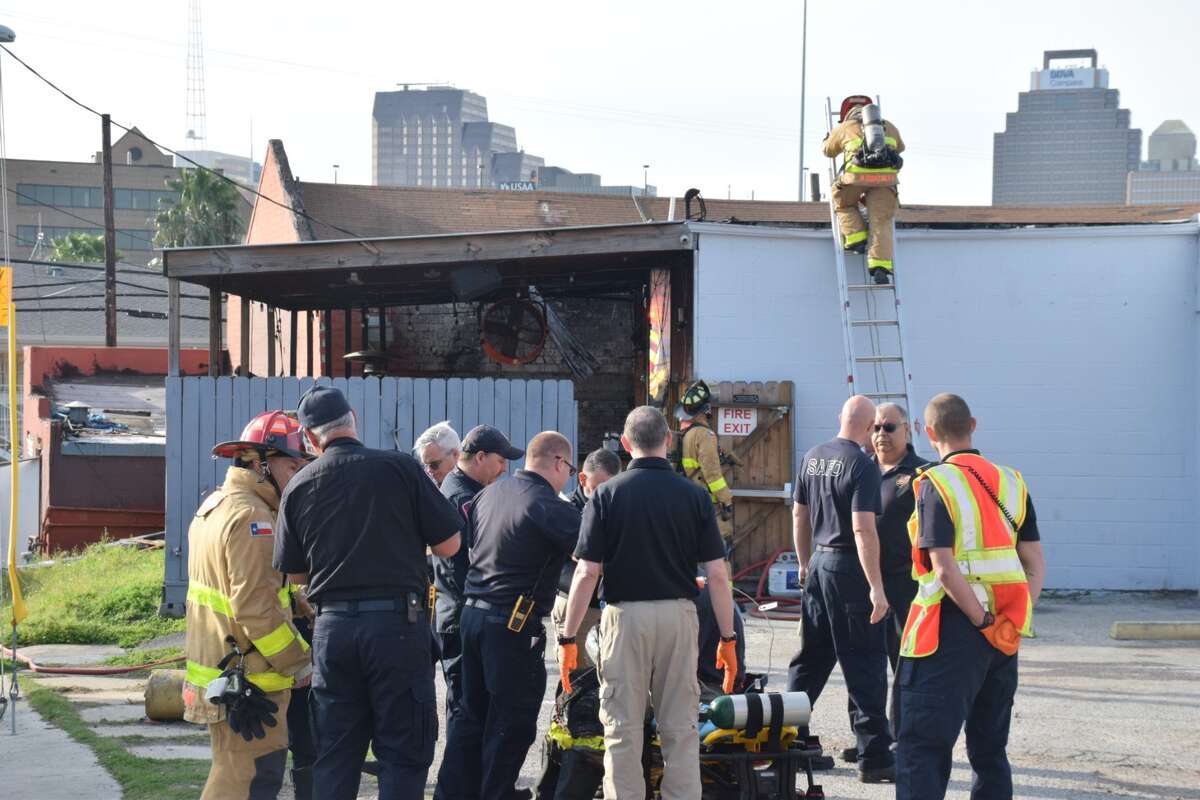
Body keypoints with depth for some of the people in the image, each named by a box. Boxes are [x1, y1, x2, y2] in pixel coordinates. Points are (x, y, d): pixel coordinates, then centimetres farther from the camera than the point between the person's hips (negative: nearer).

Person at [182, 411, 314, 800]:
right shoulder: (250, 516, -18)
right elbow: (257, 609, -23)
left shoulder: (213, 507, 15)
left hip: (215, 671, 10)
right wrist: (300, 663, -14)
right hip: (248, 684, -10)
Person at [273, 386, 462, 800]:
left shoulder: (299, 486, 5)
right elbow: (449, 545, -1)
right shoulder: (400, 467, -4)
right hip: (398, 622, -3)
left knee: (334, 756, 11)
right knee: (403, 751, 2)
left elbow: (291, 572, 11)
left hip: (332, 627, 3)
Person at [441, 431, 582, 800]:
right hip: (515, 624, -8)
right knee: (512, 725, 1)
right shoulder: (548, 506, -15)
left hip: (473, 613, 8)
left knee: (472, 714, 16)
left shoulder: (490, 493, 9)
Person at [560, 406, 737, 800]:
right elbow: (717, 575, -2)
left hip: (625, 617, -1)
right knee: (680, 730, 9)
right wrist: (728, 638, 5)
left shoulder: (607, 494, -4)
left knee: (623, 731, 6)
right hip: (679, 617, 1)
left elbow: (586, 574, -7)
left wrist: (568, 638, -1)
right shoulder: (694, 496, 0)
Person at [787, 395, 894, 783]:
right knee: (865, 666, -3)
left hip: (818, 562, 7)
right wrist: (876, 587, -21)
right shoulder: (862, 466, -15)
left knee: (810, 659, 16)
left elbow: (799, 514, 16)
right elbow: (863, 529, -21)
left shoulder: (812, 457, 8)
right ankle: (873, 757, -1)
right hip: (849, 567, -7)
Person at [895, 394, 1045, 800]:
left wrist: (984, 623, -12)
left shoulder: (936, 484, -10)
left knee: (921, 747, -4)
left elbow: (945, 571, -18)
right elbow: (1036, 566, 7)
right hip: (1005, 636, 6)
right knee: (990, 747, 16)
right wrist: (1013, 620, 1)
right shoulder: (1011, 482, 10)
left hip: (954, 625, -6)